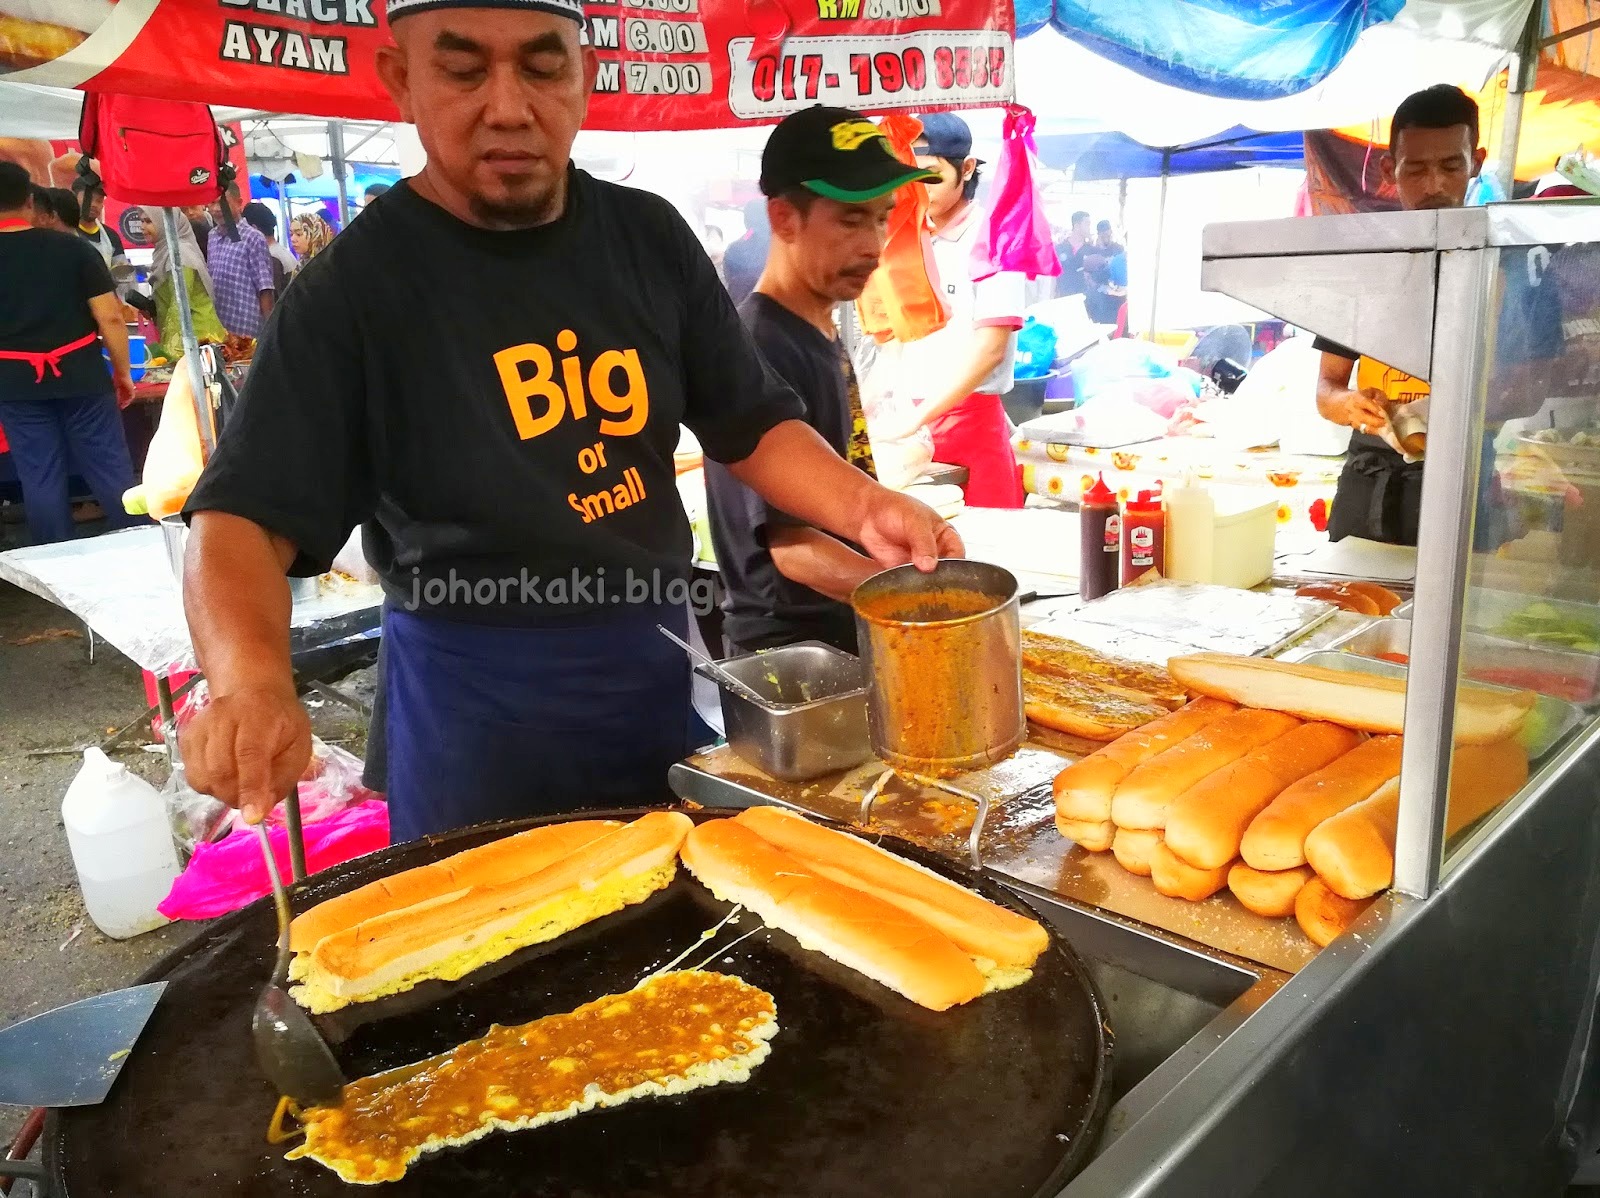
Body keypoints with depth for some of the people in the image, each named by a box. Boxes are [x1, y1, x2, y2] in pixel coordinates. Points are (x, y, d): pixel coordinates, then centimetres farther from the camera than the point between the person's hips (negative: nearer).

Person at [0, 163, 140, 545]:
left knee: (40, 479, 8)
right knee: (111, 470, 4)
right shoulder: (73, 246, -4)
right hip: (80, 376, -1)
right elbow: (110, 317, -7)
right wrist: (123, 373, 4)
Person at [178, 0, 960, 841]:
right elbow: (244, 519, -18)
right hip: (472, 700, -4)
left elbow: (752, 426, 5)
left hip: (658, 663, 5)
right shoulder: (355, 285, -12)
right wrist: (252, 684, -38)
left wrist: (862, 506, -13)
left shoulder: (650, 237, 1)